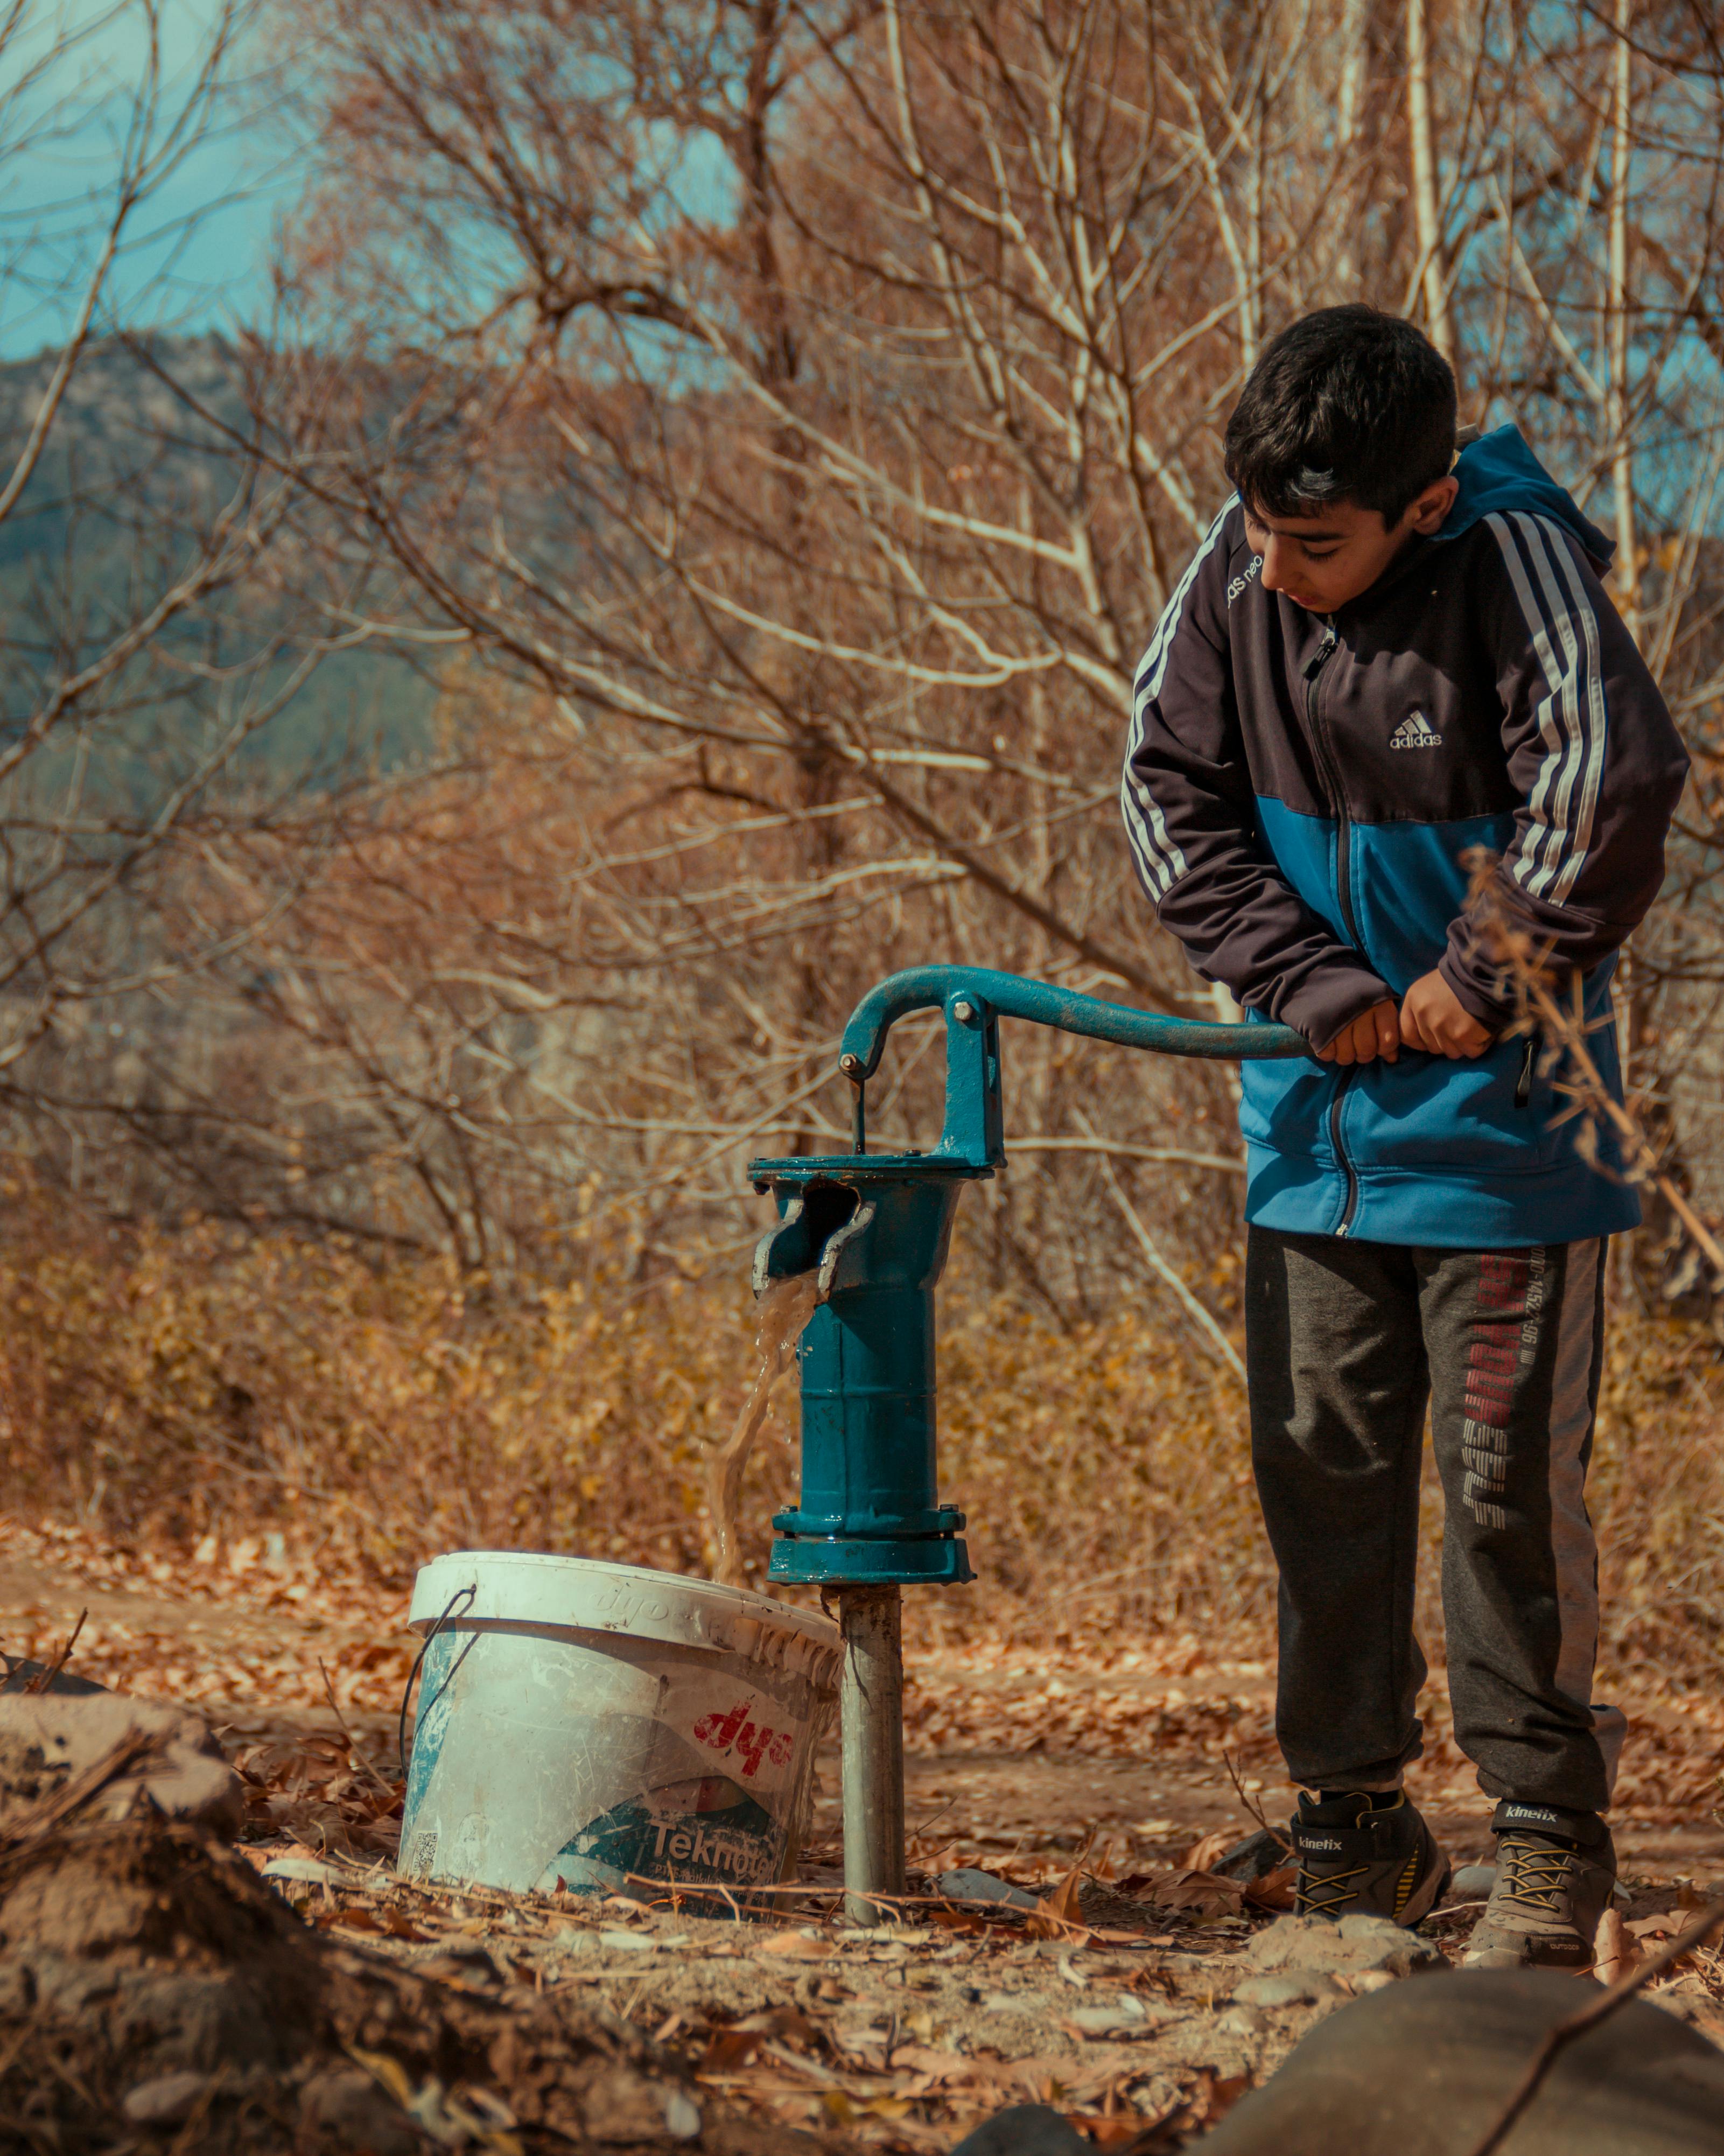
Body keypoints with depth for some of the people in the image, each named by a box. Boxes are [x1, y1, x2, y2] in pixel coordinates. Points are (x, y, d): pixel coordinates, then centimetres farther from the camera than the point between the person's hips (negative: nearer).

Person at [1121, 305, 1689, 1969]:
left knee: (1507, 1480, -2)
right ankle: (1354, 1833, 20)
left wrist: (1484, 980, -21)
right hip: (1317, 1111, 5)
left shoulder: (1516, 562, -19)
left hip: (1499, 1110, -5)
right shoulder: (1236, 570, -5)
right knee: (1319, 1468, 8)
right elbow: (1169, 787, 0)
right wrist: (1310, 981, -8)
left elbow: (1612, 783, -31)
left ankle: (1549, 1845, 10)